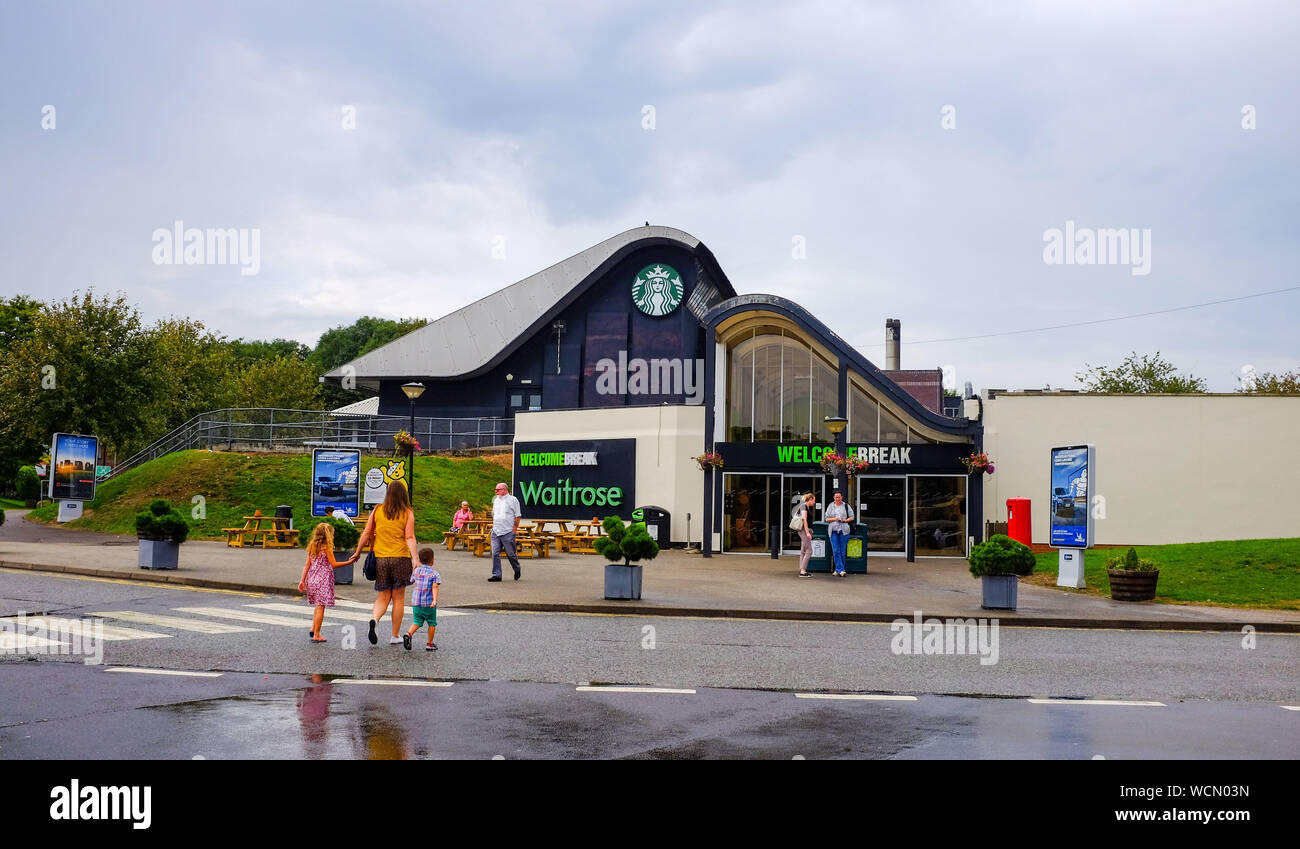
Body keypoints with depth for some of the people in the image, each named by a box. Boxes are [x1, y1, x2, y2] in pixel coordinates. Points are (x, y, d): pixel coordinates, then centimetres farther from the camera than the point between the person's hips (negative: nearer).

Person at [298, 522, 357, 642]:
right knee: (320, 606, -3)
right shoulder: (326, 547, -10)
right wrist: (349, 562, -2)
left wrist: (302, 580, 9)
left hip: (311, 579, 7)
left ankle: (313, 629, 16)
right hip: (323, 580, -7)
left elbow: (307, 565, 8)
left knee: (318, 605, 20)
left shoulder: (312, 547, 8)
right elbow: (334, 564, -10)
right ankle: (316, 635, -2)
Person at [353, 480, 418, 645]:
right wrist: (415, 559, -16)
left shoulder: (377, 511, 5)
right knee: (398, 598, 8)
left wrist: (357, 552, 13)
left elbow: (366, 533, 4)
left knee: (383, 597, 10)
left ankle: (374, 619, -20)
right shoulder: (407, 513, -2)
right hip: (400, 557, -2)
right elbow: (410, 538, -11)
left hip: (380, 558, 2)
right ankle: (395, 636, 11)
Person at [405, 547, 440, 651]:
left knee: (417, 622, 7)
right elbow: (435, 587, -17)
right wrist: (435, 600, -26)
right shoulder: (434, 573, -6)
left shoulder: (416, 571, 6)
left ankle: (409, 634, -20)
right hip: (429, 603, -3)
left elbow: (411, 580, 25)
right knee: (432, 623, 10)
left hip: (416, 602, 3)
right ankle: (430, 644, 12)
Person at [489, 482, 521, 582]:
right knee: (495, 554, -1)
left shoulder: (513, 500, -2)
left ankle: (517, 570, 25)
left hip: (508, 532, -6)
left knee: (510, 554, 2)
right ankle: (496, 575, 2)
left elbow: (517, 516, -3)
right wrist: (494, 526, 15)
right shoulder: (496, 500, 16)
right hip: (495, 532, 6)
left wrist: (514, 529, -8)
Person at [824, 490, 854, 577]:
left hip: (843, 530, 0)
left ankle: (837, 570, 9)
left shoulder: (846, 506, 8)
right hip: (833, 530, 0)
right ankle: (841, 570, -9)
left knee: (842, 551, 0)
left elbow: (851, 517, 9)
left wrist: (845, 520, -10)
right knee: (836, 551, -9)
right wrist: (834, 519, -9)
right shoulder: (831, 506, 11)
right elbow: (827, 518, 10)